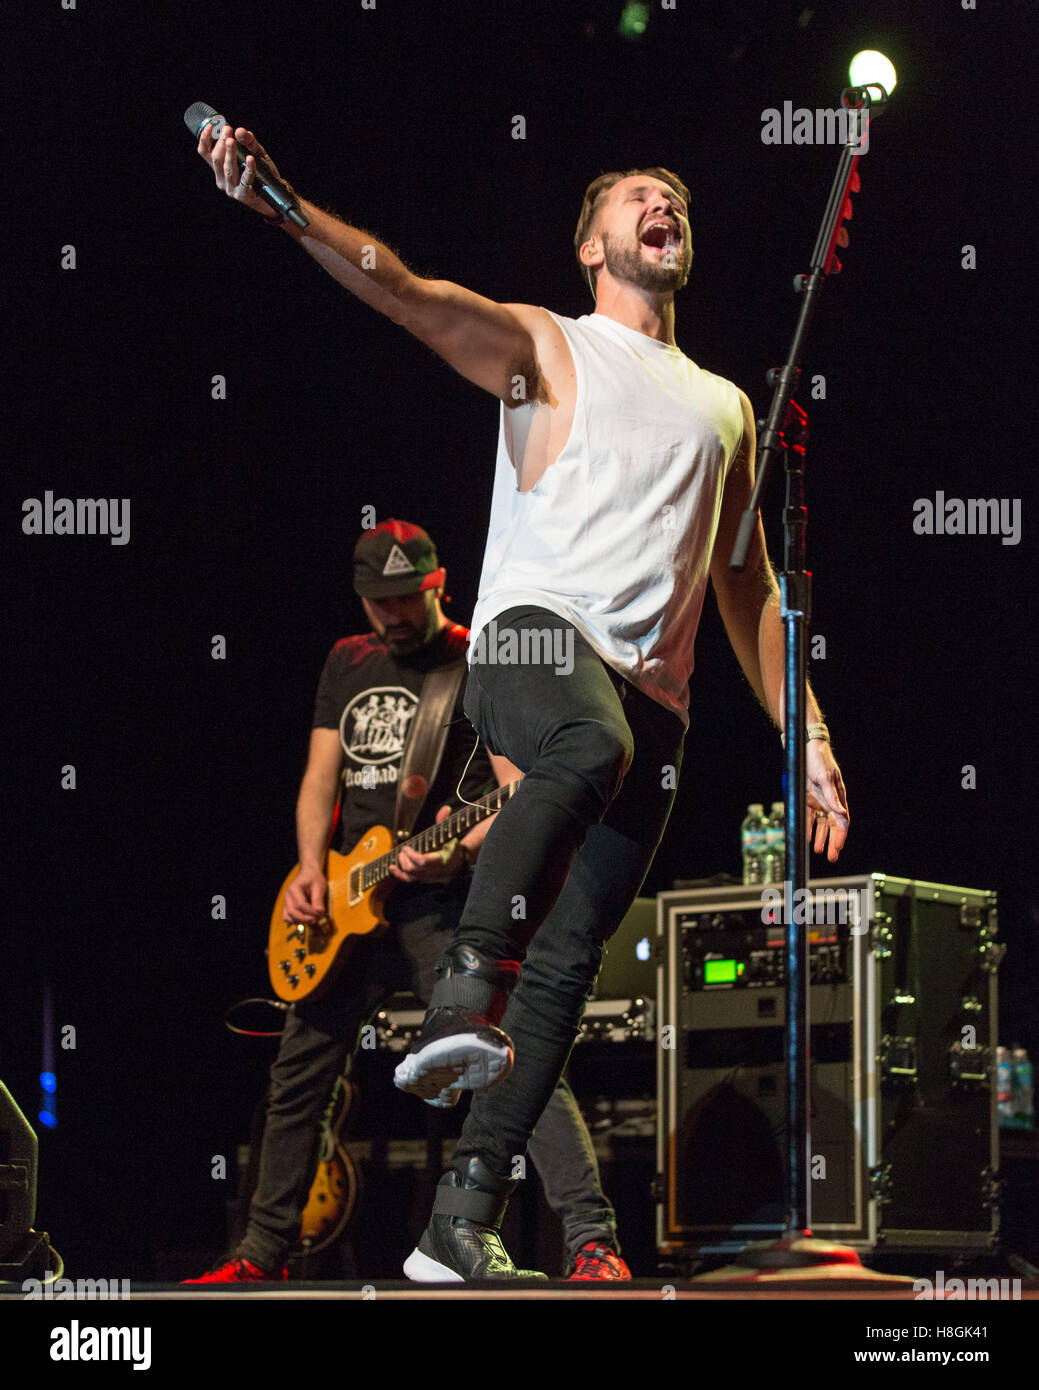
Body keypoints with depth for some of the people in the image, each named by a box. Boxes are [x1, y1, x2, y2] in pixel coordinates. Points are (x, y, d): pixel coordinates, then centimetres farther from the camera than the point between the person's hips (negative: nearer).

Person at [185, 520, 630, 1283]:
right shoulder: (347, 663, 16)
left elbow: (520, 793, -10)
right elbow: (321, 779, 17)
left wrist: (462, 850, -28)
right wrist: (311, 869, 0)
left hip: (441, 903, -7)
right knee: (298, 1073, 12)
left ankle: (591, 1241, -28)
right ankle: (264, 1252, 26)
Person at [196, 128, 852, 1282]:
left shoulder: (725, 407, 30)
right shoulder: (544, 344, 15)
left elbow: (748, 592, 30)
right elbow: (398, 289, -1)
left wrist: (806, 736, 19)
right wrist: (265, 199, -18)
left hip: (652, 695, 4)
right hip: (536, 628, -4)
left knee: (569, 959, -8)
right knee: (592, 747, -41)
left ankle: (463, 1220, -11)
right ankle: (465, 992, -49)